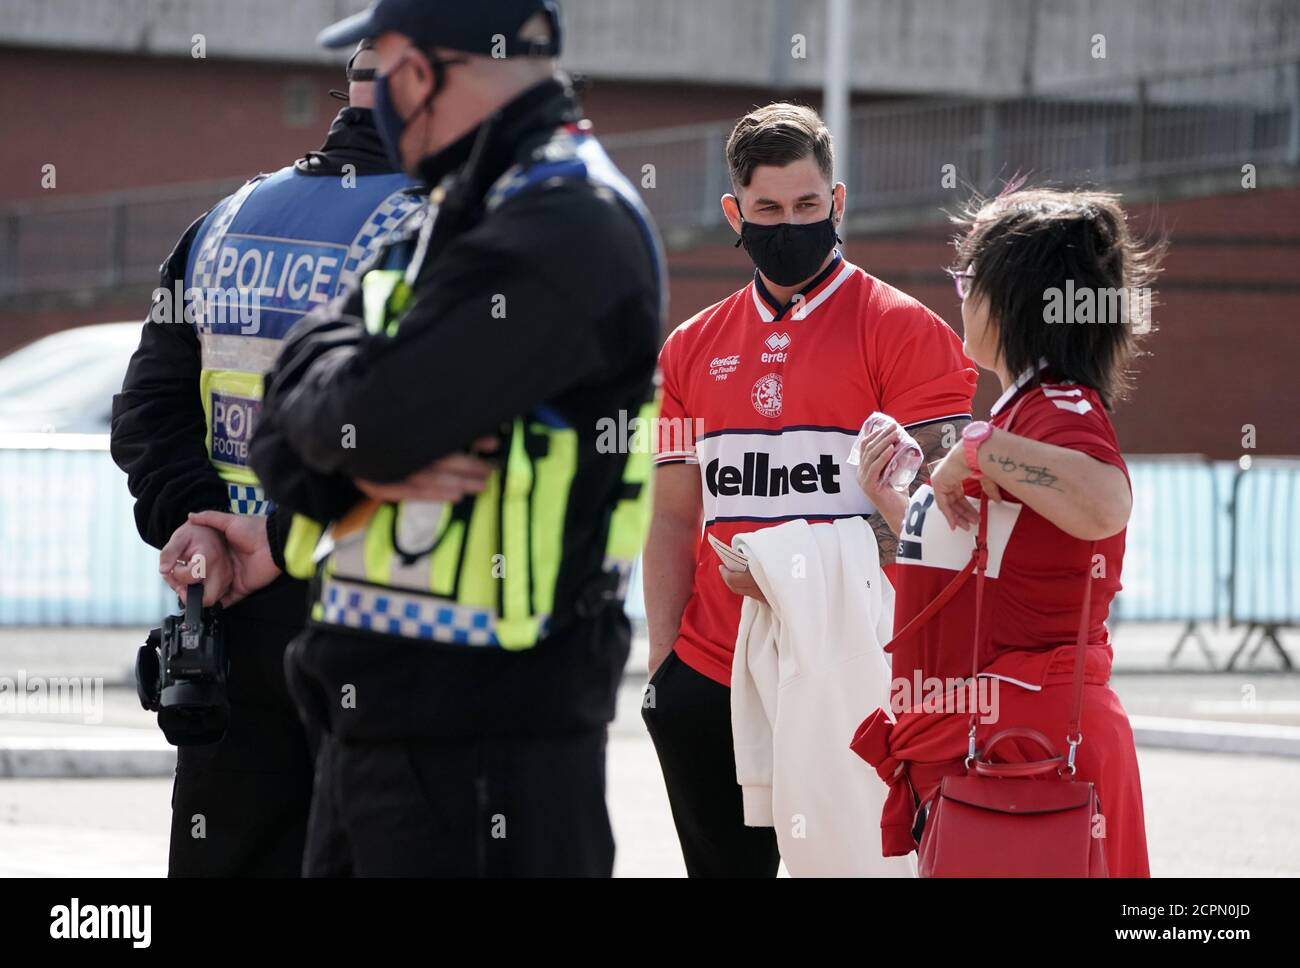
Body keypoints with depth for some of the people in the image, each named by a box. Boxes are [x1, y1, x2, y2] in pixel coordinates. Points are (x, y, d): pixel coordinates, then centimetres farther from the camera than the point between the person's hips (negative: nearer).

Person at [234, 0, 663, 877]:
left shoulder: (570, 227, -14)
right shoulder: (453, 220, 17)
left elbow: (369, 420, -22)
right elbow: (284, 446, 12)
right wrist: (370, 467, -10)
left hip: (486, 734, -10)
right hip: (375, 714, 10)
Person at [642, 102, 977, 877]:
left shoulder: (905, 332, -2)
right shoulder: (693, 348, 14)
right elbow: (676, 521, 15)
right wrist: (662, 659, 5)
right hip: (711, 680, 5)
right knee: (723, 863, 11)